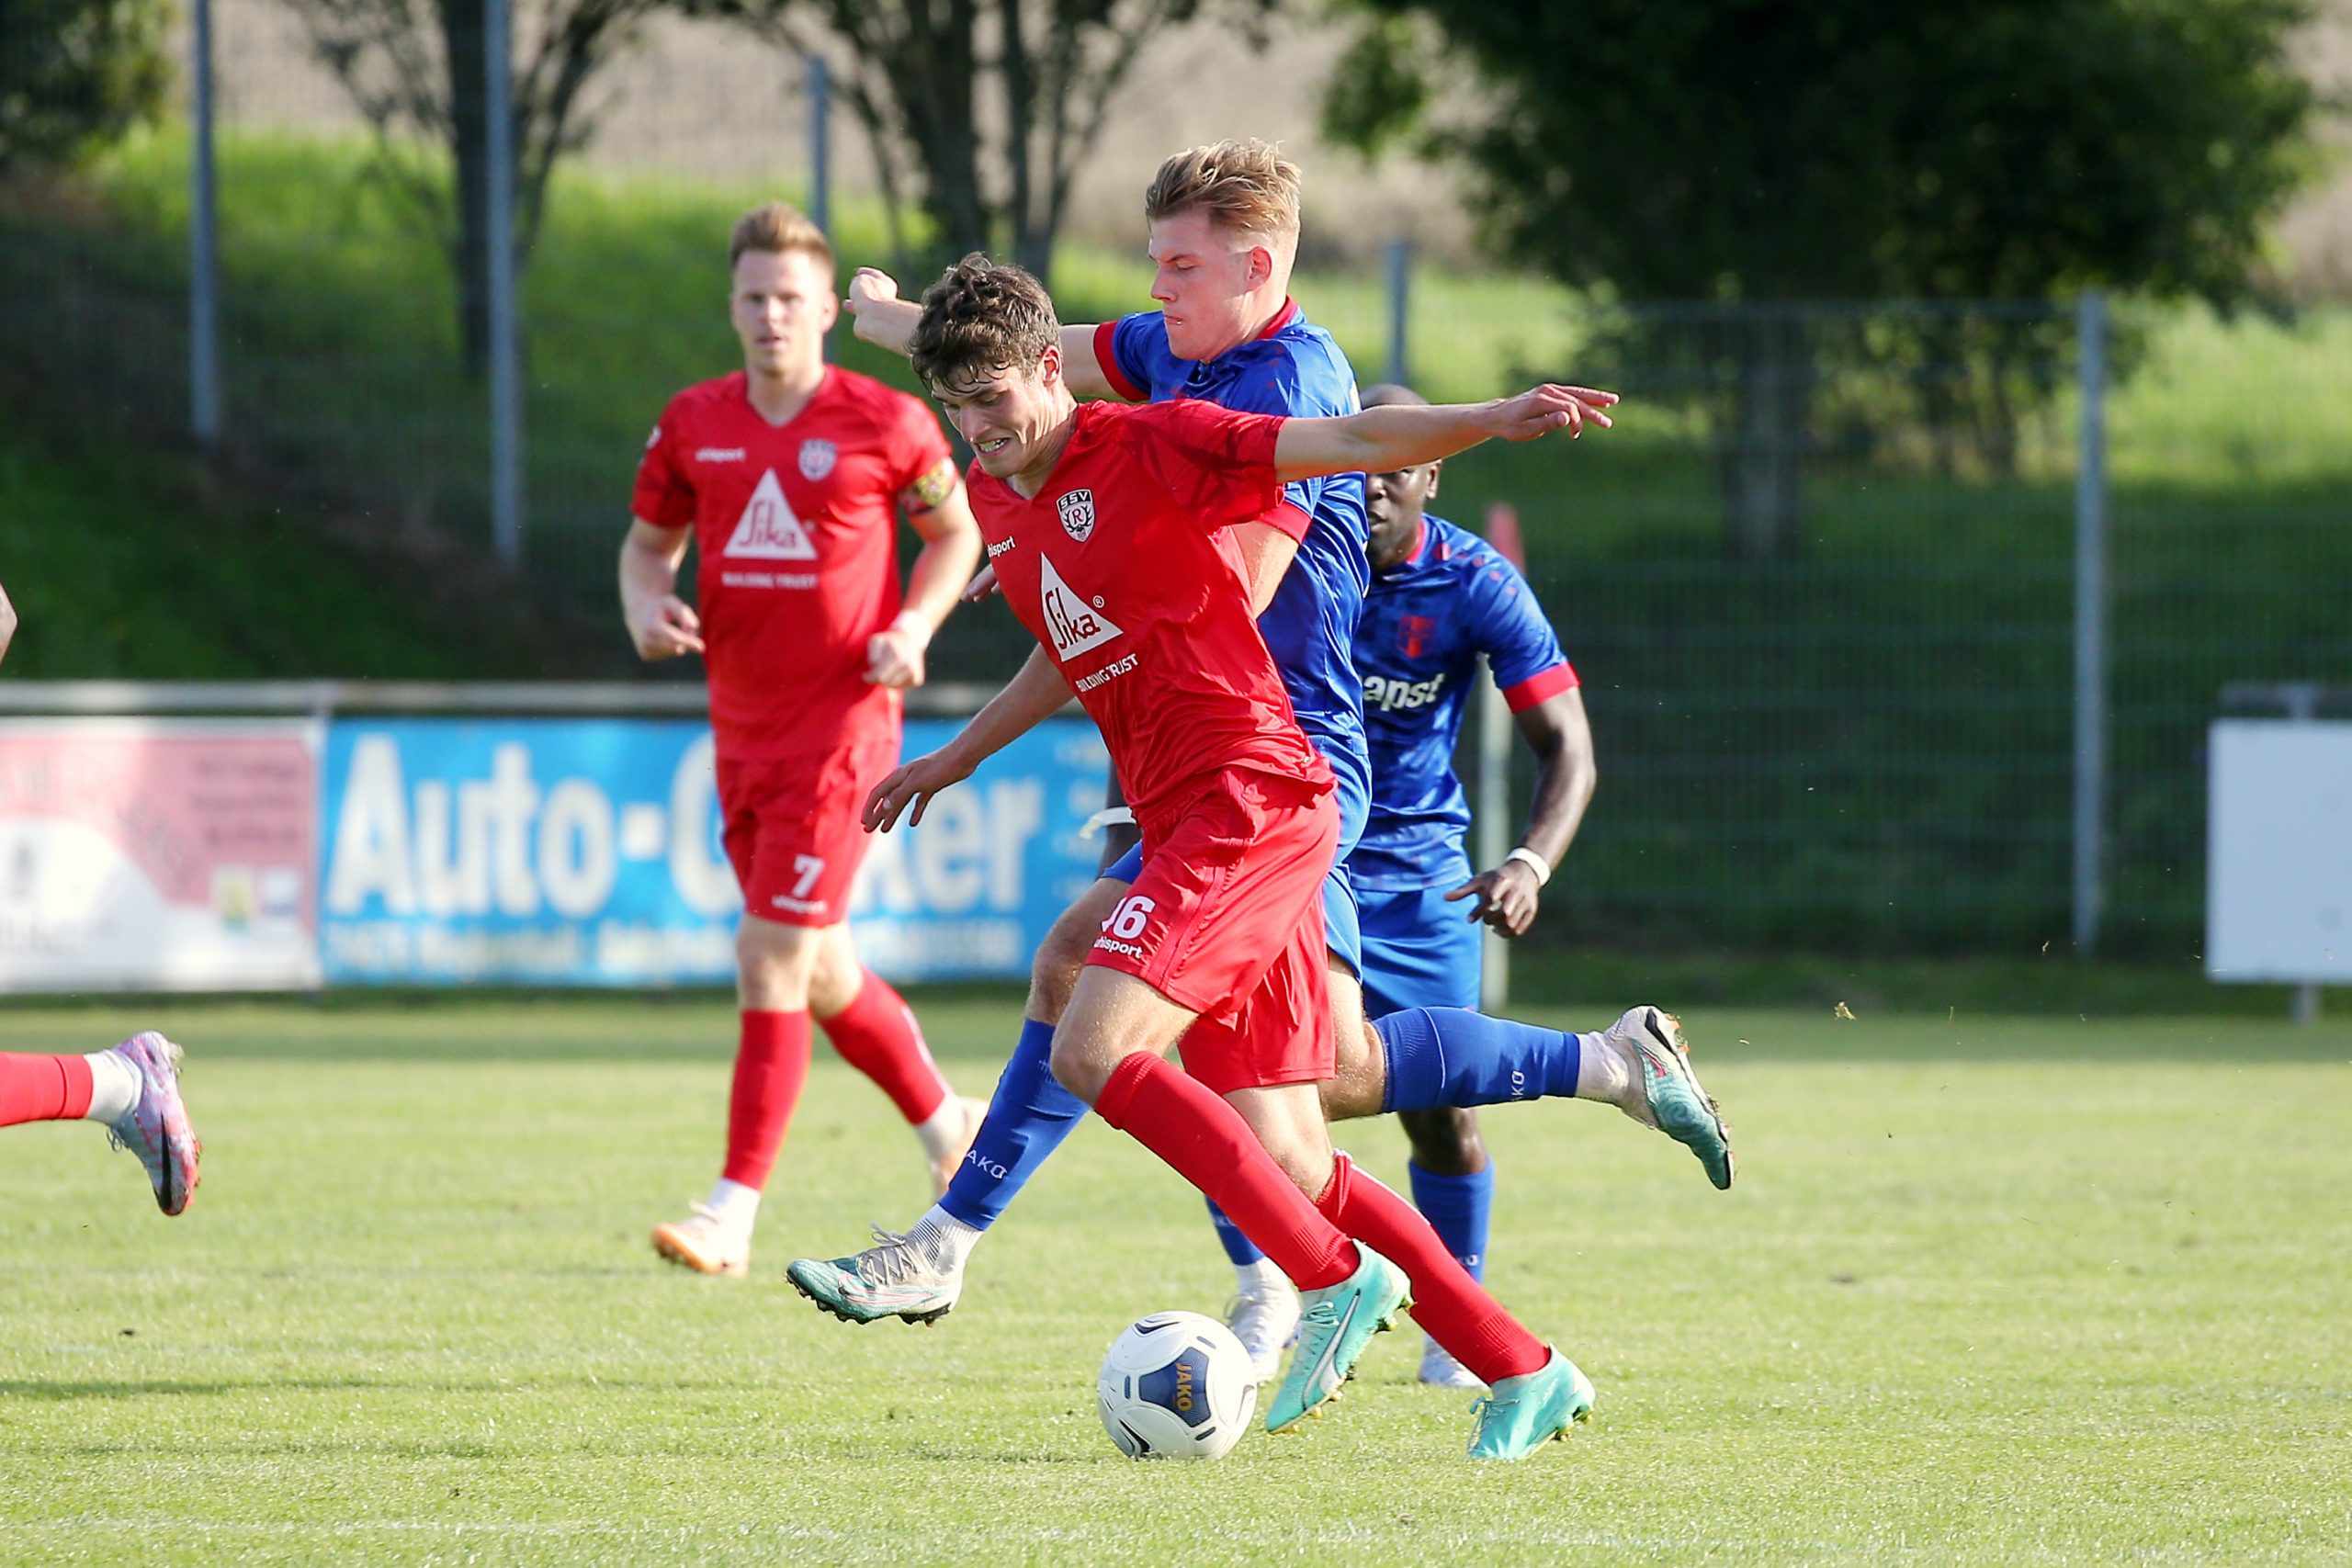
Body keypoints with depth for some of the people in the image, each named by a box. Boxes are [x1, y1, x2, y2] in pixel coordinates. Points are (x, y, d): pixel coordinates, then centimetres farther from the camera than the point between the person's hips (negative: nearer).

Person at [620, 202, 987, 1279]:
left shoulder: (884, 423, -7)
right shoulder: (694, 424, 5)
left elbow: (955, 531, 7)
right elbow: (649, 541, 17)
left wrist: (915, 625, -9)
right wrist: (645, 605, -5)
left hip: (840, 728, -6)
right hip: (741, 733, 6)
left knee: (772, 962, -12)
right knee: (819, 972, 15)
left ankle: (734, 1212, -10)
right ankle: (946, 1122, 38)